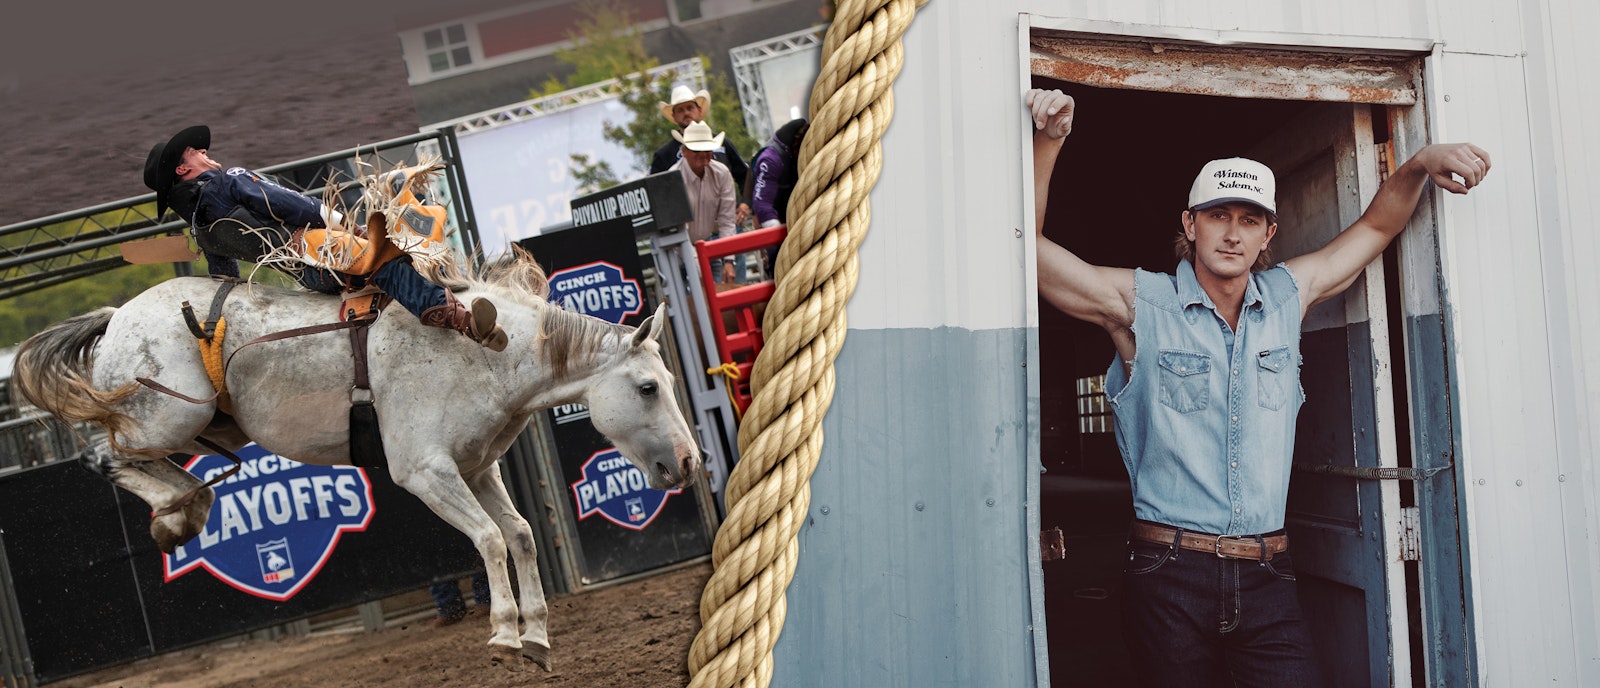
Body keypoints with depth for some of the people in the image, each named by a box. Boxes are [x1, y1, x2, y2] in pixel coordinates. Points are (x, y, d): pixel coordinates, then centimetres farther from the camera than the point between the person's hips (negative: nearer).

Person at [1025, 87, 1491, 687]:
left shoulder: (1287, 298, 11)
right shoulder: (1141, 305, 0)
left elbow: (1373, 229, 24)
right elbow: (1031, 248, -6)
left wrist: (1419, 166, 9)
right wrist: (1047, 142, -15)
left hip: (1266, 578, 3)